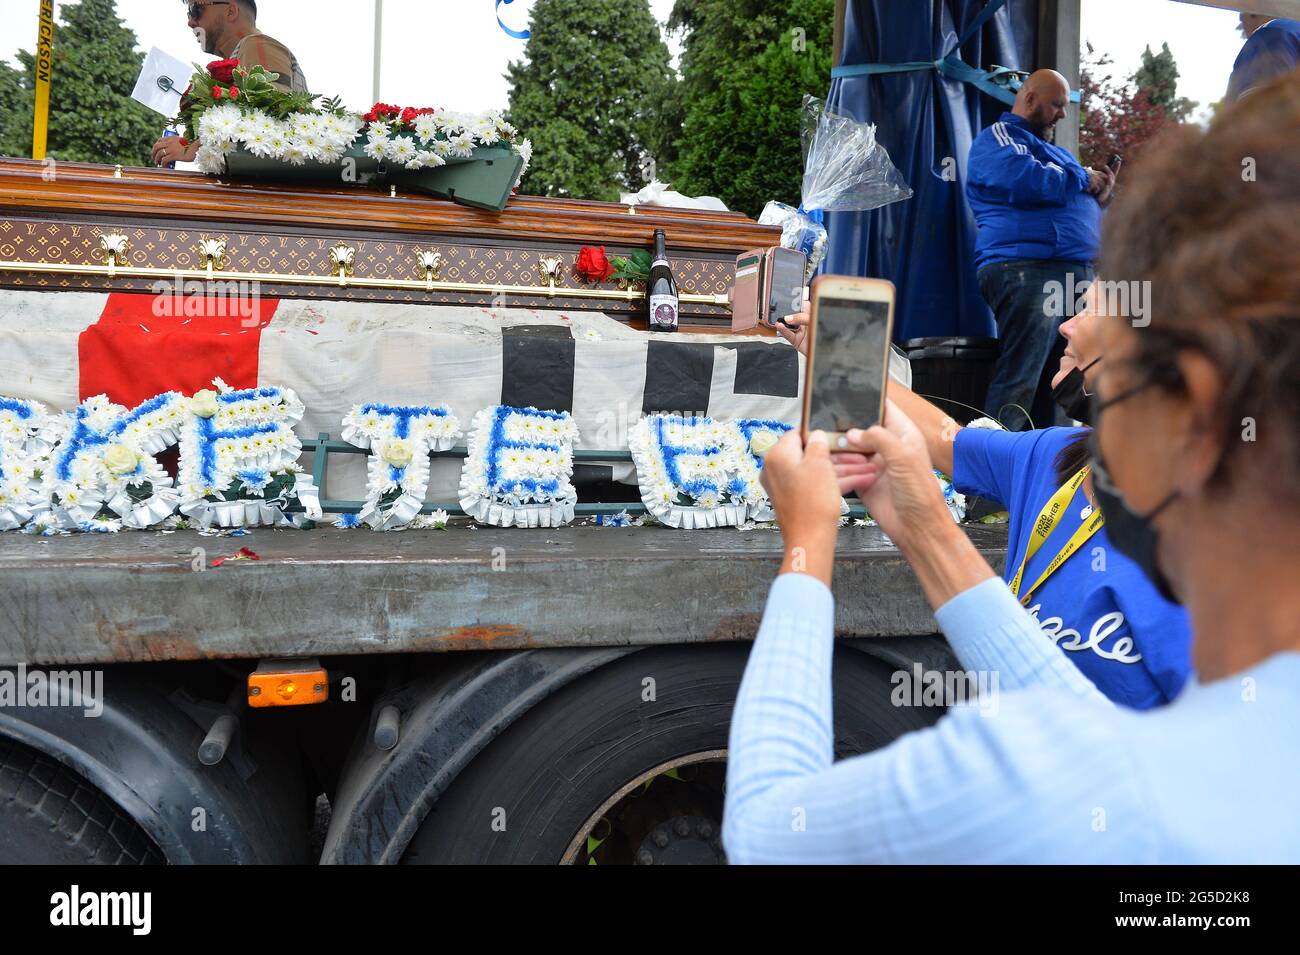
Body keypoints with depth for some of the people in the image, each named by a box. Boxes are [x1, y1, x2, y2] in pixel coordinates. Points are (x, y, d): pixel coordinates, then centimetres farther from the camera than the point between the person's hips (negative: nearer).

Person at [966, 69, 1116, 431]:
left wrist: (1098, 196, 13)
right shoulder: (997, 137, 3)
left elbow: (1072, 209, 36)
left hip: (1078, 272, 9)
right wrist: (1082, 180, -2)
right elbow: (1024, 180, -17)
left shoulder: (1054, 151, 31)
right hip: (1025, 268, -9)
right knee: (1019, 381, -17)